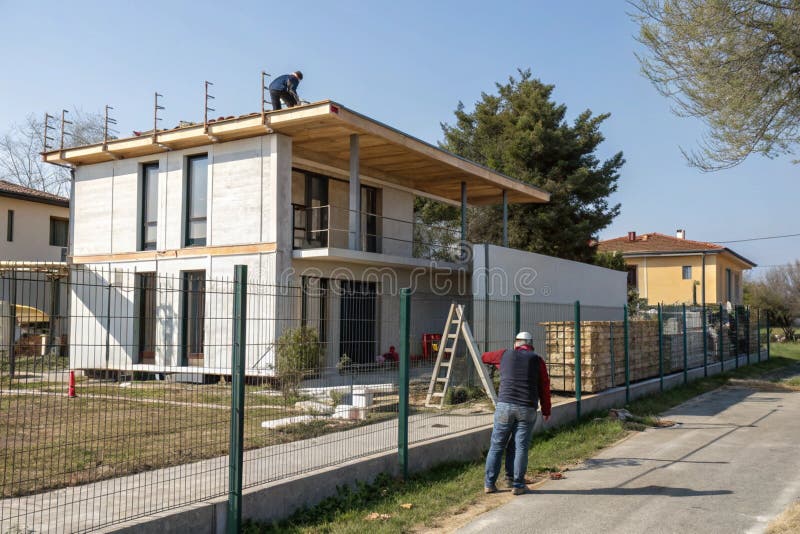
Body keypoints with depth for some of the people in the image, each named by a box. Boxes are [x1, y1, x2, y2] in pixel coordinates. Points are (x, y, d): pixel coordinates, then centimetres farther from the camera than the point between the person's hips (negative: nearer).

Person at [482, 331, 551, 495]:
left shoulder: (505, 354, 10)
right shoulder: (537, 360, 7)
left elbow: (485, 356, 28)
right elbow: (544, 387, 4)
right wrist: (546, 411, 12)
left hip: (505, 406, 1)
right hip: (527, 409, -1)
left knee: (496, 446, 8)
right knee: (521, 448, 6)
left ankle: (489, 484, 11)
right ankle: (518, 485, 10)